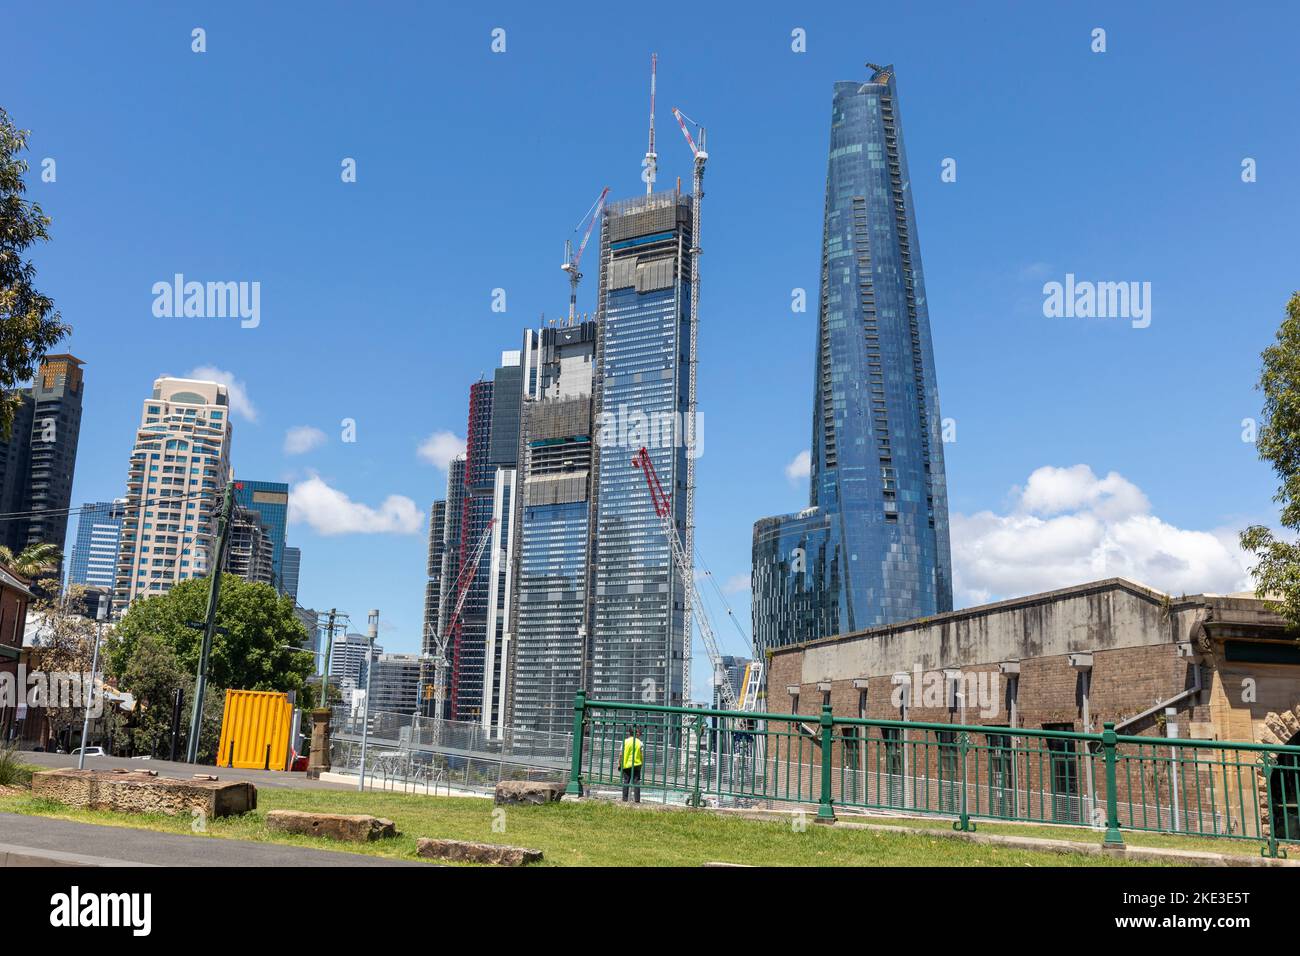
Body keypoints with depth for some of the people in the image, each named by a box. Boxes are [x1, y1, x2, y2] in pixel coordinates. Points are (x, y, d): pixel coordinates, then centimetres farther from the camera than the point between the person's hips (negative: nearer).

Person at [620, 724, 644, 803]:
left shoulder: (625, 741, -2)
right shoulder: (640, 743, -3)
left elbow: (621, 754, -2)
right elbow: (642, 755, -2)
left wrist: (620, 764, 6)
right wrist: (642, 763, 11)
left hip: (626, 765, 1)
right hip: (637, 764, -1)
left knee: (626, 781, 7)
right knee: (636, 782, 3)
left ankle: (625, 799, 6)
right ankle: (637, 799, -1)